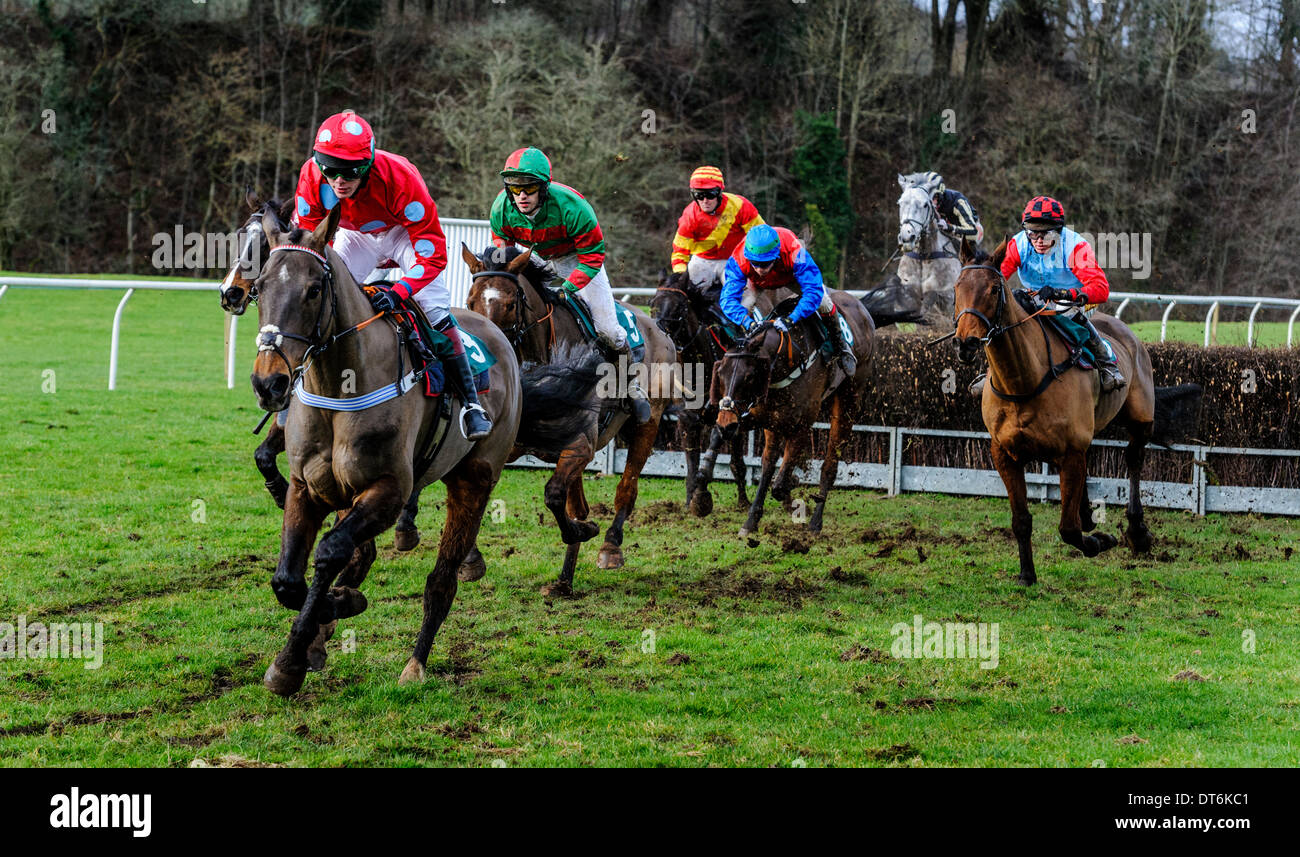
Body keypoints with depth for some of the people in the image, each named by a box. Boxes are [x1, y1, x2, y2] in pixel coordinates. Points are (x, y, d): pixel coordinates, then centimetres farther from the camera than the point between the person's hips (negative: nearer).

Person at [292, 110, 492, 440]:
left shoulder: (399, 177, -42)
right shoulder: (313, 176, -33)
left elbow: (432, 251, -38)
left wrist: (398, 292, -51)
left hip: (404, 232, -3)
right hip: (356, 235, 3)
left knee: (435, 309, -18)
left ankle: (471, 402, -11)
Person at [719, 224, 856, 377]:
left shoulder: (794, 253, -48)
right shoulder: (738, 261, -44)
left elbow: (813, 290, -52)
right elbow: (728, 299, -44)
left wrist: (791, 319, -63)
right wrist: (748, 322, -62)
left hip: (791, 276, -1)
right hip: (757, 283, 1)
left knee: (823, 303, -19)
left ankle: (841, 348, 9)